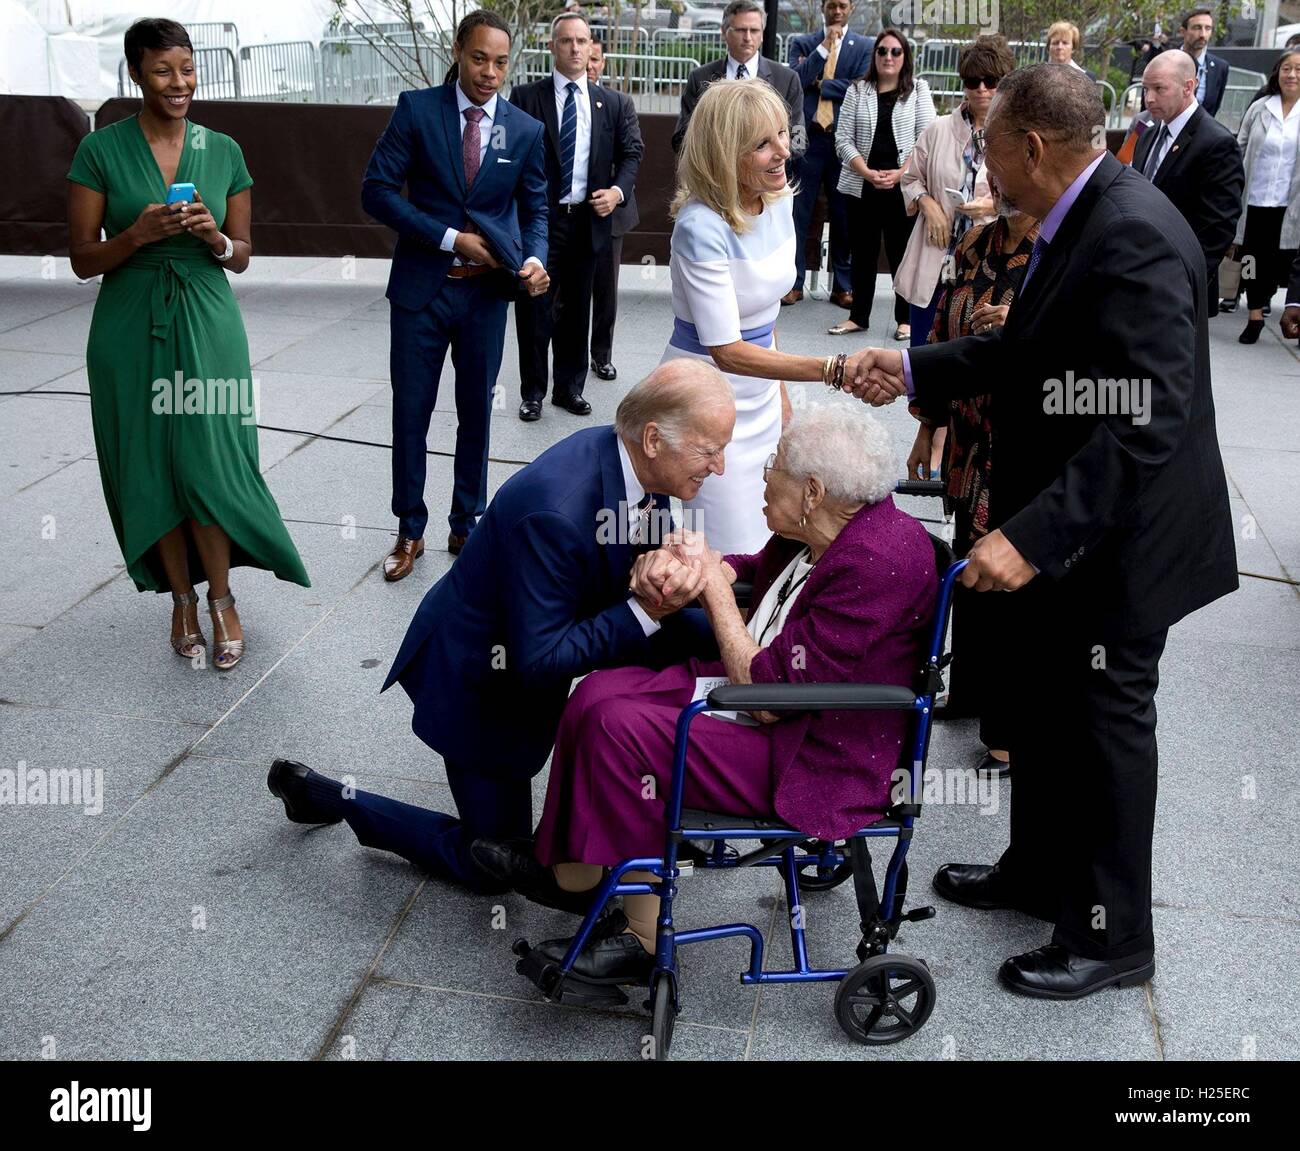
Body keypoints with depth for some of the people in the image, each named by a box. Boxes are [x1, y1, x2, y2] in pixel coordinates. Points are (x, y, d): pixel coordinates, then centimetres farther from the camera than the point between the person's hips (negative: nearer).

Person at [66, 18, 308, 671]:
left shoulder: (223, 152, 5)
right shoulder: (100, 150, -2)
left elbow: (243, 257, 8)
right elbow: (82, 260, -2)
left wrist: (214, 238, -14)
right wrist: (139, 232, -19)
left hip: (207, 325, 1)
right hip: (130, 330, 0)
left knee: (208, 465, -2)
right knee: (151, 470, 6)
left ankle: (222, 599, 17)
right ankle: (182, 599, 22)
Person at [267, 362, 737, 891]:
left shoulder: (621, 454, -12)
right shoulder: (555, 510, -37)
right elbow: (539, 661, -31)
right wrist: (645, 610, -35)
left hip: (534, 650, 8)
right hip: (479, 680, -8)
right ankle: (331, 798, 18)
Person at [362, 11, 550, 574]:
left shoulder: (526, 130, 1)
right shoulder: (416, 109, -5)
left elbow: (534, 209, 8)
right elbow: (377, 190, -9)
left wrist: (535, 258, -14)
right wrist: (451, 239, -16)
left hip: (486, 291, 2)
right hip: (420, 286, -1)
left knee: (476, 410, 11)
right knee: (410, 410, 6)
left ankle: (466, 524, 27)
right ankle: (410, 530, 20)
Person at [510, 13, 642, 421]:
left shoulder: (614, 103, 7)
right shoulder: (526, 97, -1)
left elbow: (631, 153, 10)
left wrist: (618, 190, -9)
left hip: (589, 220, 3)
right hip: (538, 219, -2)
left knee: (576, 310, 12)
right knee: (534, 309, 1)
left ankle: (570, 388, 24)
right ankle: (532, 392, 13)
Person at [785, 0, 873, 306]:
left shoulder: (865, 46, 7)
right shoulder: (801, 43, 9)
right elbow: (796, 80, -6)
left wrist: (819, 84, -5)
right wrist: (823, 48, -10)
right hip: (807, 136, 0)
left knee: (844, 214, 5)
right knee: (798, 211, 1)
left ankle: (843, 286, 12)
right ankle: (794, 282, 8)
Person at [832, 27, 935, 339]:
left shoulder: (919, 90, 5)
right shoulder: (857, 91, 7)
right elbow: (844, 139, 2)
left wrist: (900, 173, -12)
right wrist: (867, 172, -11)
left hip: (903, 187, -2)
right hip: (860, 186, 2)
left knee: (901, 253, 1)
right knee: (863, 252, 8)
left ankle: (905, 318, 10)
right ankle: (858, 316, 16)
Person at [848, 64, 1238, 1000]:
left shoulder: (1134, 237, -26)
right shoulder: (1080, 221, 4)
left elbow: (1145, 425, -31)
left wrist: (1030, 537, -34)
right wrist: (914, 370, 9)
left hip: (1118, 538, -9)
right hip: (1060, 528, 9)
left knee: (1106, 726, 7)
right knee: (1045, 704, 22)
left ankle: (1112, 937, 28)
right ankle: (1039, 870, 44)